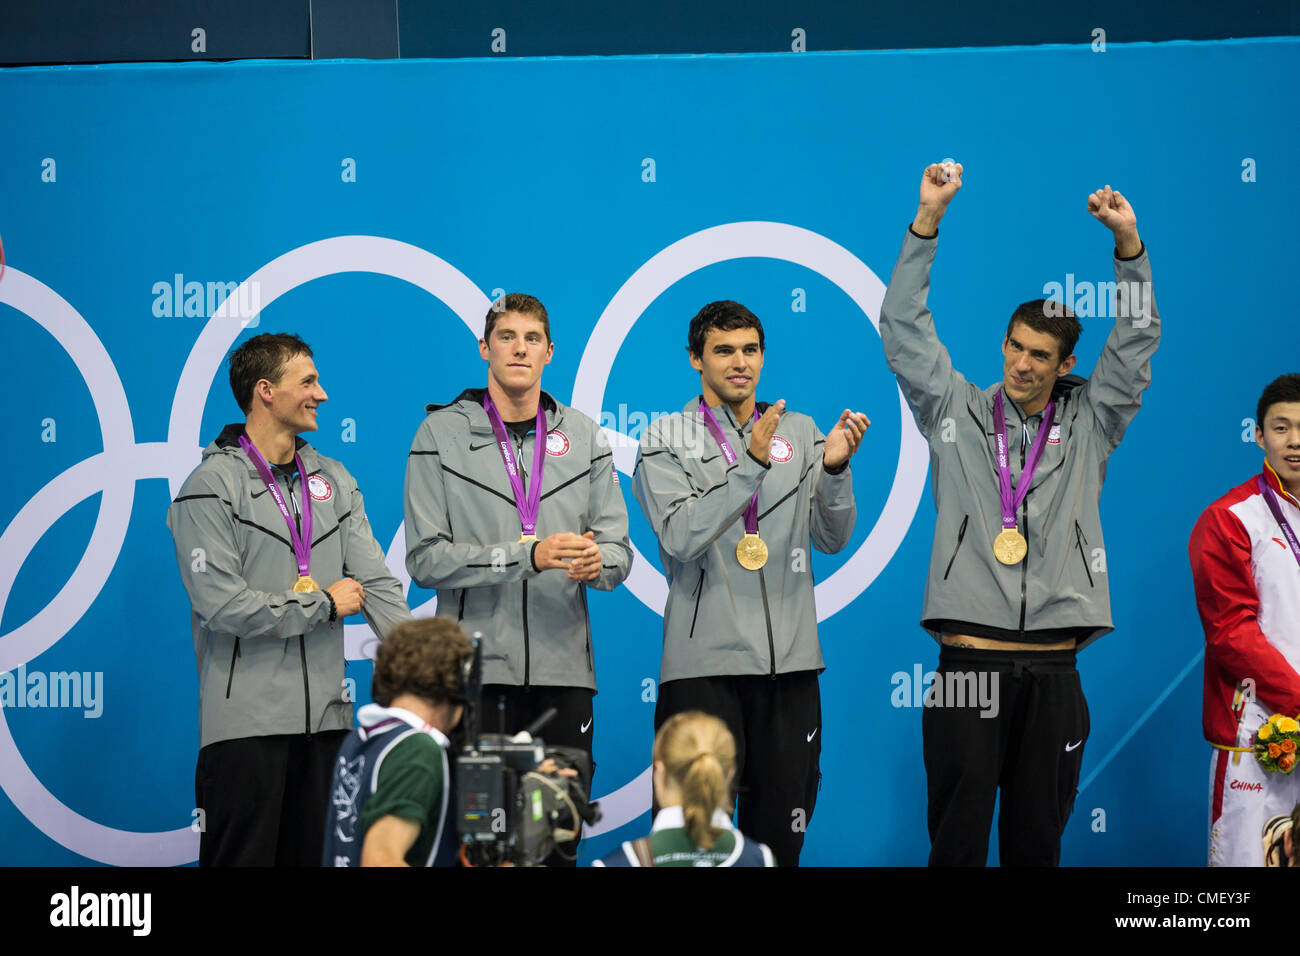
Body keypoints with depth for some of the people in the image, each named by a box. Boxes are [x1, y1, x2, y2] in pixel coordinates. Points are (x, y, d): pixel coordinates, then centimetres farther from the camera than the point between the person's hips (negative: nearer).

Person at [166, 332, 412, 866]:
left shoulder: (333, 481, 13)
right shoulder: (212, 487, -7)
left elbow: (376, 583, 7)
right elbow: (221, 602, -16)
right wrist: (323, 604, -8)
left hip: (326, 713, 6)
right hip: (246, 717, -6)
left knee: (315, 856, 9)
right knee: (243, 859, -5)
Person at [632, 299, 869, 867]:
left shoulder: (799, 433, 13)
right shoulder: (666, 441, 2)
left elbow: (832, 538, 8)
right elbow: (681, 537, -13)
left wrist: (835, 467, -11)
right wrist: (751, 462, -21)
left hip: (790, 660, 4)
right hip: (704, 661, -4)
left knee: (780, 831, 6)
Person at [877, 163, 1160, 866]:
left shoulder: (1087, 426, 13)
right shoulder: (957, 414, 10)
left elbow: (1136, 342, 7)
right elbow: (903, 330, 4)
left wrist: (1127, 241, -5)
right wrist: (929, 217, -4)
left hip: (1052, 669, 1)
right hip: (968, 659, -1)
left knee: (1037, 838, 5)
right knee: (958, 838, -3)